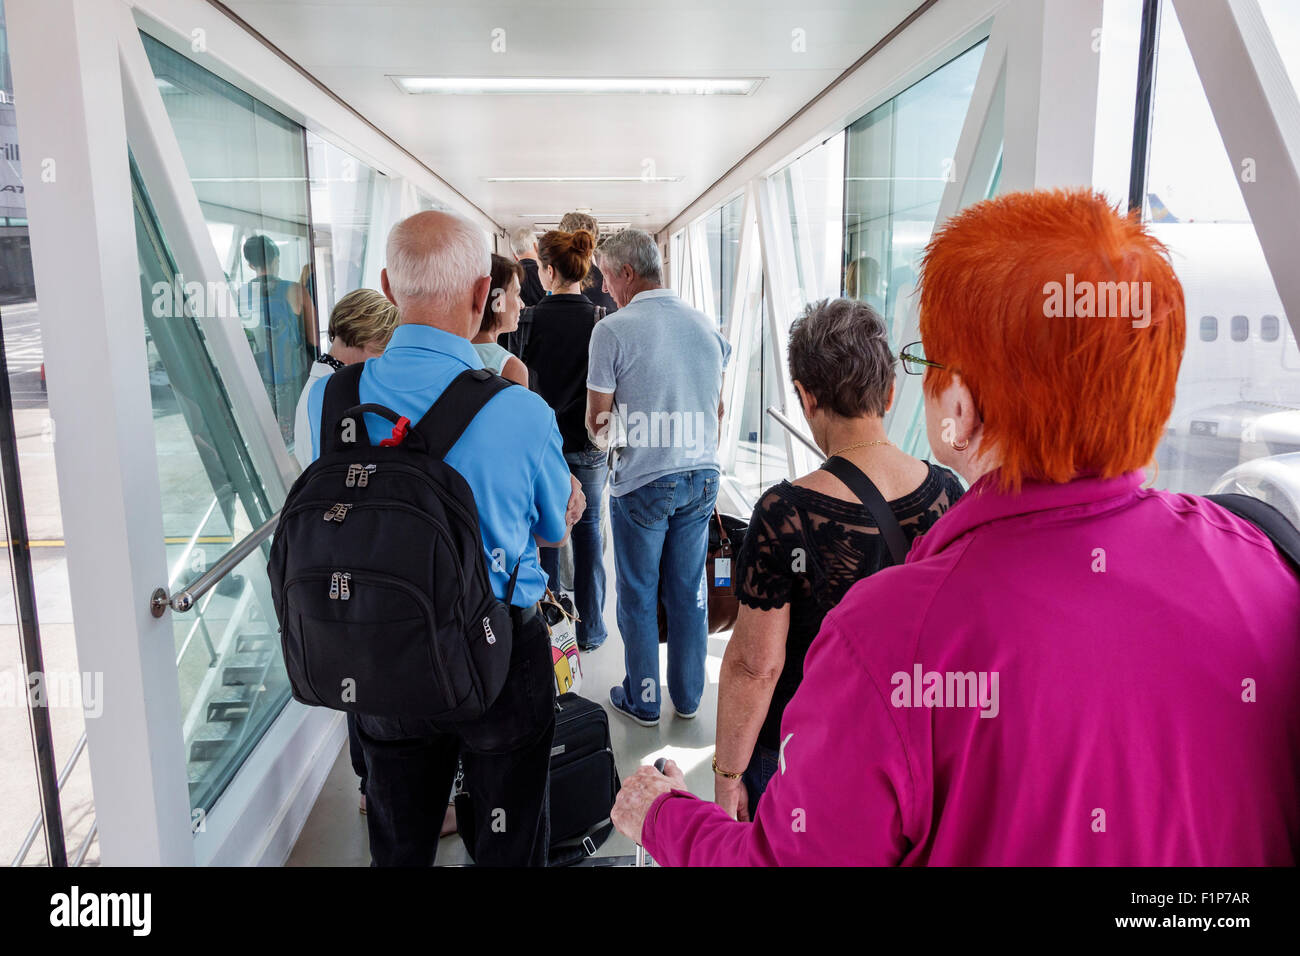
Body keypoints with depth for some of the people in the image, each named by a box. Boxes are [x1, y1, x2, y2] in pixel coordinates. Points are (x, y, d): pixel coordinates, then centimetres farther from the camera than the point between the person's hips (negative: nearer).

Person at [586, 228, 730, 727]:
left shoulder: (613, 330, -11)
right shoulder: (706, 325, 5)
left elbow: (598, 419, -7)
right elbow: (717, 409, 12)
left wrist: (603, 439, 14)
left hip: (643, 480, -5)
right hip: (702, 475, 5)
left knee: (638, 594, 10)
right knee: (689, 590, 15)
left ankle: (643, 700, 22)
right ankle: (688, 696, 28)